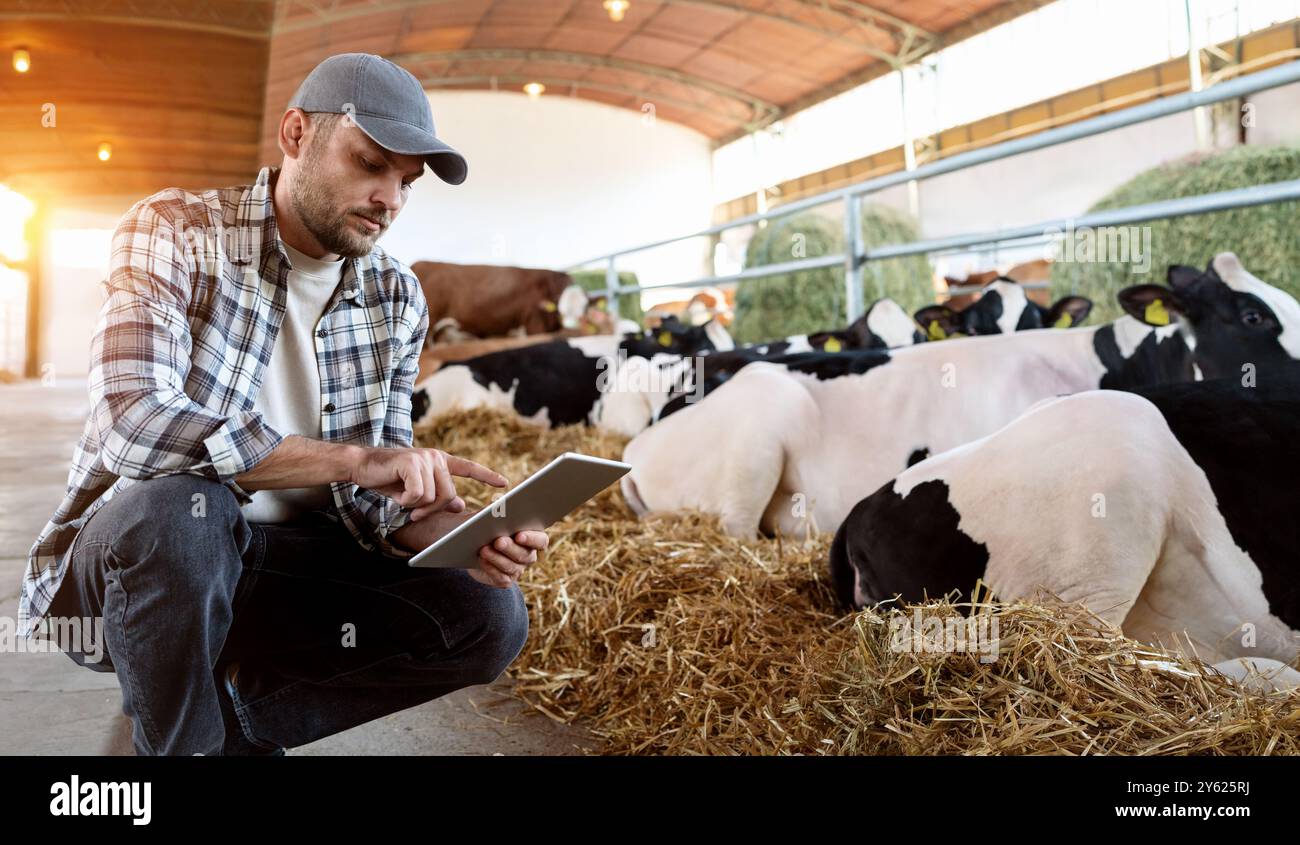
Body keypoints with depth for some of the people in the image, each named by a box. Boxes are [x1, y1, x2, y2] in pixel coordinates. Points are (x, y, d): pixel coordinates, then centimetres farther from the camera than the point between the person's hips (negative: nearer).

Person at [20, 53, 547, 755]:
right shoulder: (173, 233, -14)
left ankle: (236, 719, 6)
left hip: (278, 563, 4)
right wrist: (350, 458, -33)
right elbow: (133, 425, -31)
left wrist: (462, 535, -21)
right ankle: (185, 740, -7)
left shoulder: (396, 300, -1)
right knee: (179, 506, -37)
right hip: (134, 547, -4)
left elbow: (377, 496, -1)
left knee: (488, 615, -11)